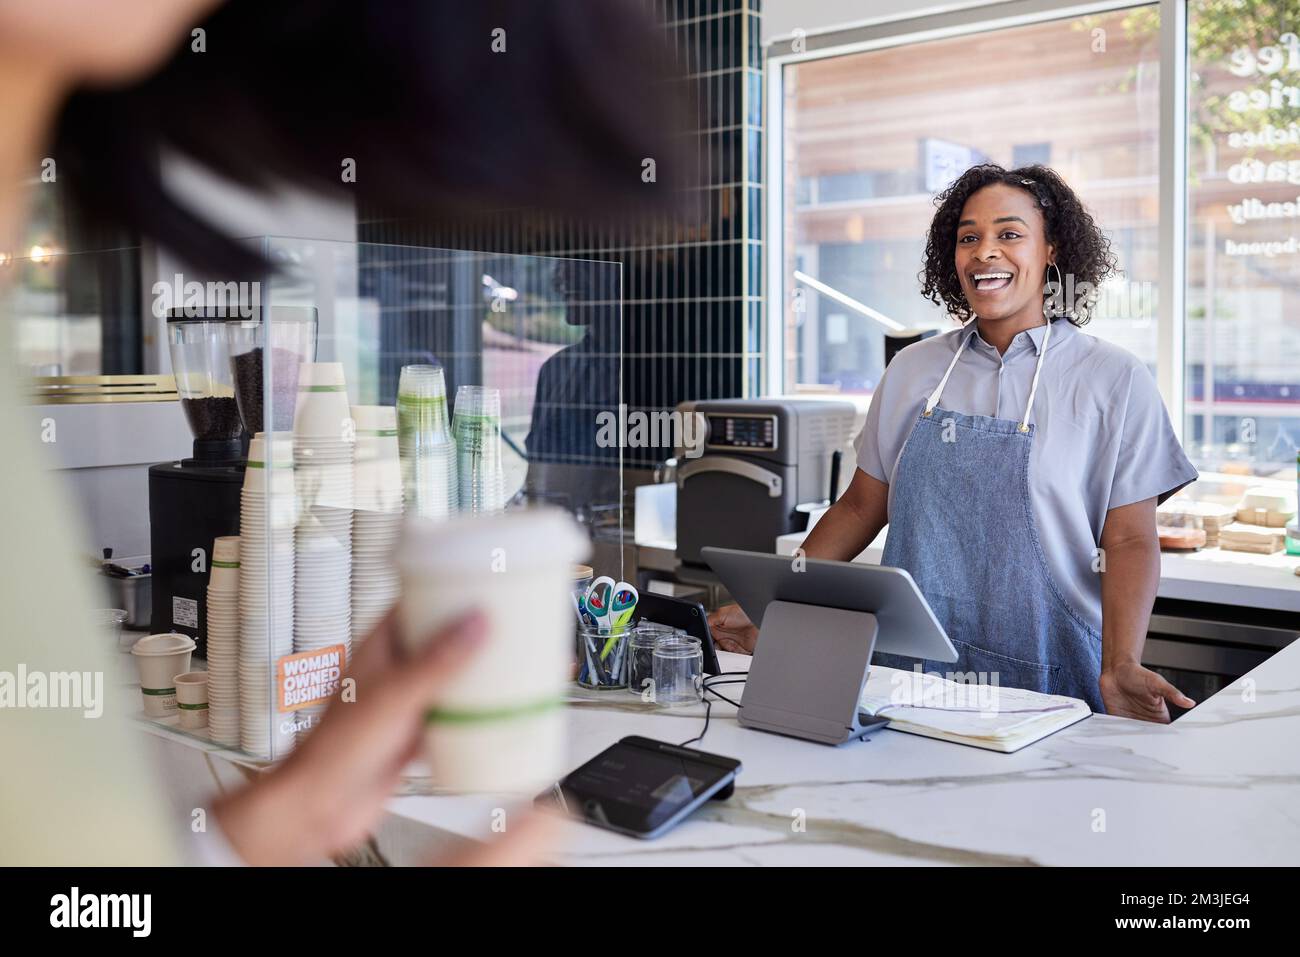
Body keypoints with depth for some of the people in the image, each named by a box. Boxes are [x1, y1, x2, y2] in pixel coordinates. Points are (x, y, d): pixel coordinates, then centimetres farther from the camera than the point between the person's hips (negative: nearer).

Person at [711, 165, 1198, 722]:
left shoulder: (1114, 381, 1)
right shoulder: (912, 369, 10)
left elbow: (1130, 542, -3)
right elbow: (860, 508, 14)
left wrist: (1120, 667, -20)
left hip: (1044, 677, -2)